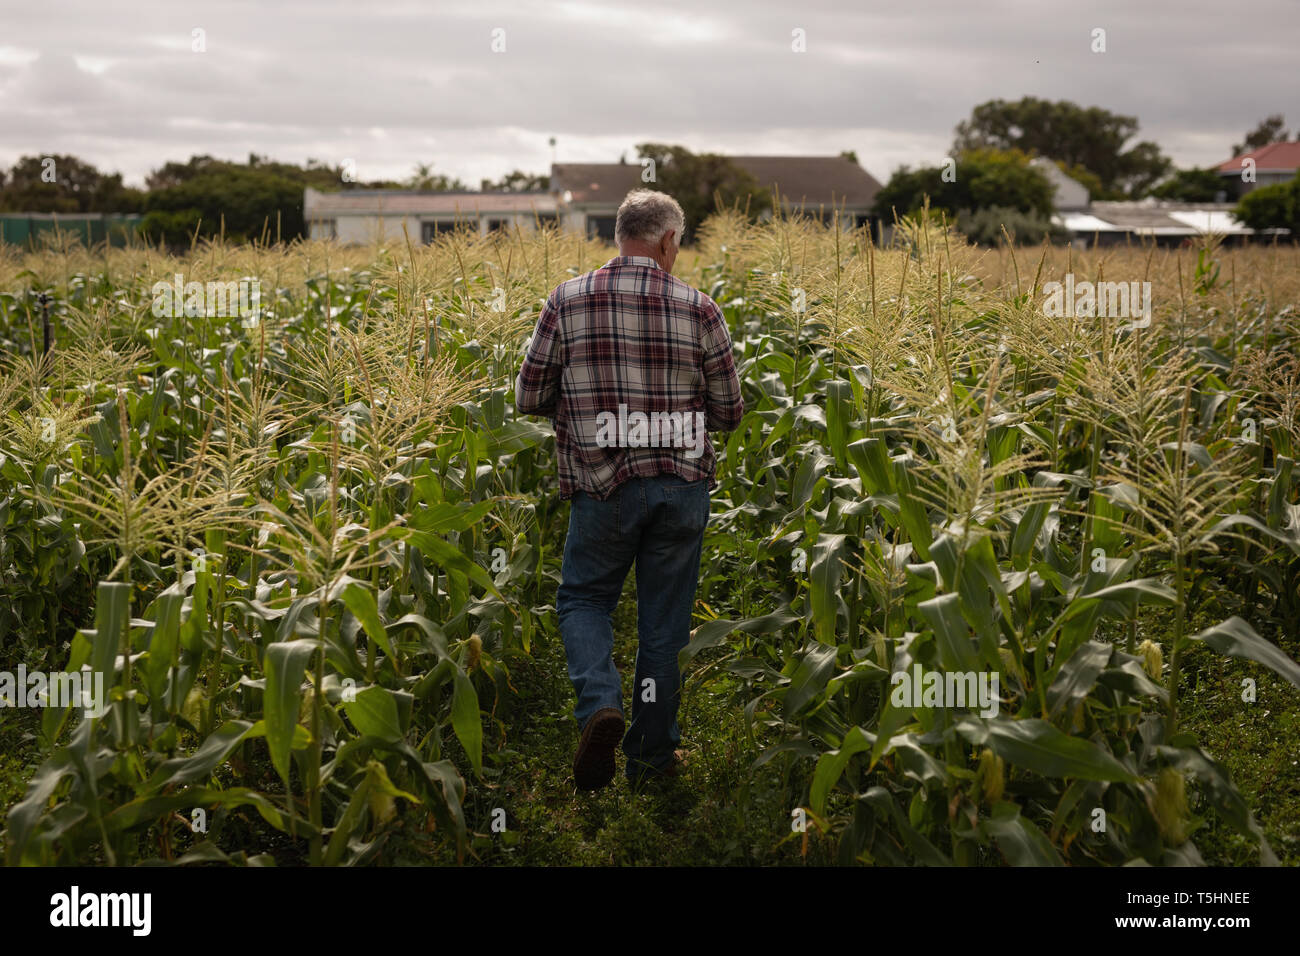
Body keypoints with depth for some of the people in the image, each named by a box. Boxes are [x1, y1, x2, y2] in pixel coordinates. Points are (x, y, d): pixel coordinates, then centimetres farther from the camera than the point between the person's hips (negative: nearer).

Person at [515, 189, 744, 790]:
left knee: (584, 599, 19)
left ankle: (600, 707, -6)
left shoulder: (567, 302, -4)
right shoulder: (699, 310, -4)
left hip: (602, 486, -1)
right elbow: (729, 413, 1)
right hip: (682, 486, 1)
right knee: (665, 620, 12)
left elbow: (529, 398, 0)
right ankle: (652, 756, 22)